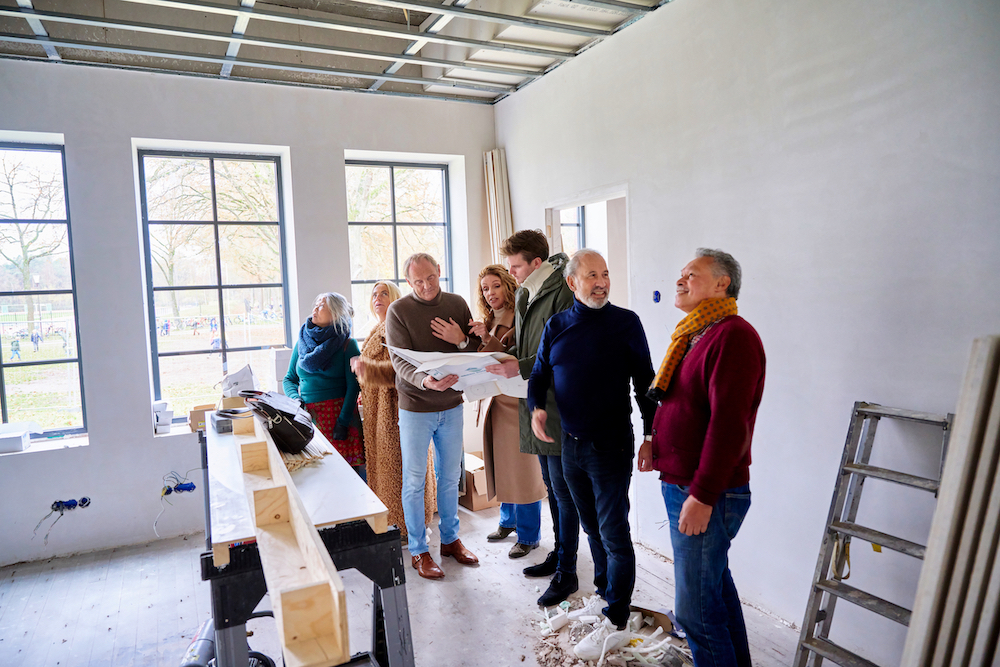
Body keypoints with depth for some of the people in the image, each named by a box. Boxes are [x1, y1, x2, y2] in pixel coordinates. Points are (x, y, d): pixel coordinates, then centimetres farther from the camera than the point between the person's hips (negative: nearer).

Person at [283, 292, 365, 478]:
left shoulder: (347, 344, -2)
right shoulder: (302, 342, 13)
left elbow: (353, 386, -6)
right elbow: (289, 379, 18)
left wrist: (343, 422, -12)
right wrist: (296, 400, -2)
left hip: (338, 412, -4)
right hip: (306, 414, 4)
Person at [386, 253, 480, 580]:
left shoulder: (457, 304, 3)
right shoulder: (398, 311, -9)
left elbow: (479, 348, 7)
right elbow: (400, 360, -17)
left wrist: (461, 340, -15)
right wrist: (424, 380, -36)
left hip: (451, 404, 4)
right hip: (415, 405, -4)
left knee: (450, 475, 15)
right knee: (414, 480, 5)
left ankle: (450, 539, 33)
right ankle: (418, 550, 20)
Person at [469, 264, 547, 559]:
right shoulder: (488, 322, 13)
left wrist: (488, 339, -25)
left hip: (516, 400, -7)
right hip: (493, 400, 7)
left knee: (521, 466, 0)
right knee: (501, 465, 17)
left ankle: (529, 535, 14)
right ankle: (508, 520, 36)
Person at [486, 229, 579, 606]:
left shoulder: (563, 293, -16)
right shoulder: (524, 294, 13)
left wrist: (522, 367, -21)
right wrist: (505, 360, 5)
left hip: (559, 406, -9)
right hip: (537, 404, 9)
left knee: (563, 491, 0)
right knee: (551, 487, 20)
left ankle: (566, 572, 13)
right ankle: (558, 554, 35)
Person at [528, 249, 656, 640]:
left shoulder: (625, 322, -8)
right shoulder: (556, 326, 4)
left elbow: (644, 380, -5)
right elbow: (539, 375, 10)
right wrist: (536, 407, -9)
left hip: (610, 446, -5)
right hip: (570, 444, 5)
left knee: (613, 534, 1)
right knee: (592, 527, 20)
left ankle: (616, 619, 14)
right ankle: (603, 592, 39)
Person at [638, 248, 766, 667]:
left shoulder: (732, 336, -18)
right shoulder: (694, 336, 14)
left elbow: (729, 424, -24)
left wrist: (702, 496, -24)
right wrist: (656, 440, 6)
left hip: (708, 495, -10)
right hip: (681, 486, 10)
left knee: (696, 609, -2)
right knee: (716, 585, 23)